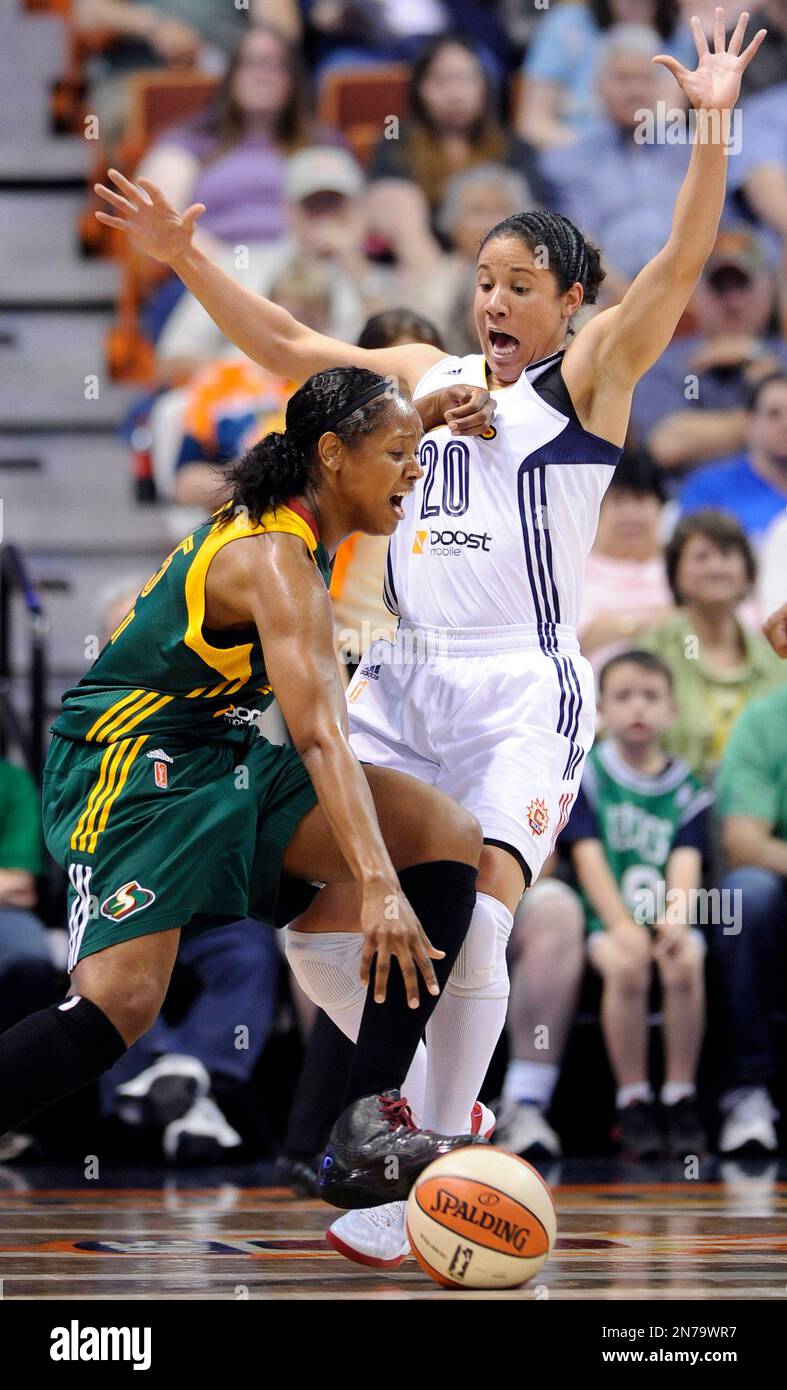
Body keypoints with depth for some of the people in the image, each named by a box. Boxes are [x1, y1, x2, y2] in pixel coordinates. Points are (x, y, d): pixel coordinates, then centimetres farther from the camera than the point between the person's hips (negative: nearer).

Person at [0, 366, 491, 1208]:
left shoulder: (290, 532, 7)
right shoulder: (274, 559, -21)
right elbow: (320, 737, -33)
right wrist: (378, 887, -41)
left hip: (225, 759, 9)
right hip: (131, 763, -9)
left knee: (450, 837, -7)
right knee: (121, 1003, -28)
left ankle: (368, 1135, -14)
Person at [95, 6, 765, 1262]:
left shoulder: (589, 378, 1)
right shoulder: (423, 373, 15)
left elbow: (679, 266, -12)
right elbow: (283, 345, 17)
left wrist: (713, 126, -24)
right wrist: (181, 256, 8)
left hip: (522, 695, -5)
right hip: (399, 686, 5)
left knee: (472, 924, -21)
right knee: (319, 921, -4)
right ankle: (423, 1087, 21)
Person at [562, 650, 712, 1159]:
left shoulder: (687, 787, 10)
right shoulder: (585, 775, 4)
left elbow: (686, 862, -4)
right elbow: (589, 857, -6)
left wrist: (675, 918, -26)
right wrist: (620, 925, -22)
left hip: (668, 915, 2)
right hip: (606, 914, -1)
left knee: (685, 964, -31)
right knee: (626, 967, -33)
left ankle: (682, 1097, -19)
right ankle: (632, 1102, -22)